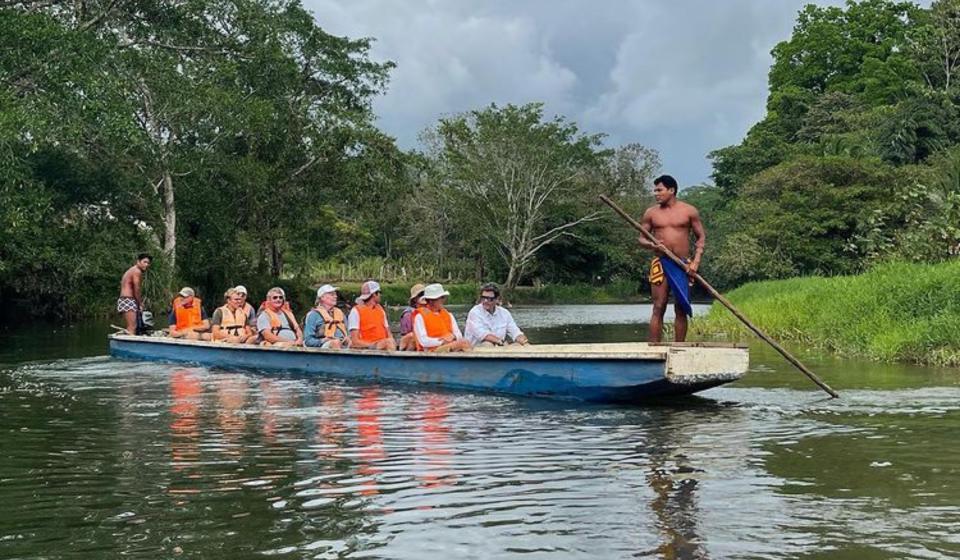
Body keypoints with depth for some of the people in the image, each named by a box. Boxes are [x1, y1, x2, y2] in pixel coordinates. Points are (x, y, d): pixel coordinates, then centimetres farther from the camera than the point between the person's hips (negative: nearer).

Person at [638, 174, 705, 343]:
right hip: (660, 264, 0)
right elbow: (641, 239, 10)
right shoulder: (651, 213, 7)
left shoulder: (689, 211, 4)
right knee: (658, 309, -5)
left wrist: (696, 261, -5)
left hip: (683, 265, 0)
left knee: (681, 310, 2)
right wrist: (652, 245, -13)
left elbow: (701, 236, 7)